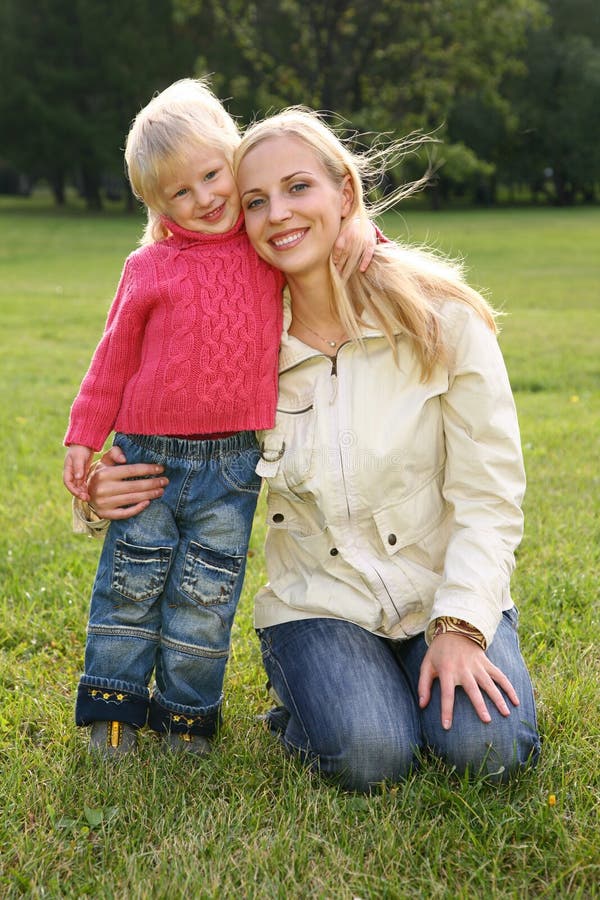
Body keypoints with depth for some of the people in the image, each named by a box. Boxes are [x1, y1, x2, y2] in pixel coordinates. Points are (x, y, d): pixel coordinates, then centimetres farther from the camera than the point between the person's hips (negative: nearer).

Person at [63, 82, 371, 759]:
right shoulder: (148, 268, 0)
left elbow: (327, 232, 16)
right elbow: (113, 358, 6)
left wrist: (355, 228, -8)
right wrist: (83, 437, 3)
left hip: (231, 463, 0)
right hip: (146, 455, 0)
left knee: (205, 596, 7)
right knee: (130, 587, 9)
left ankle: (187, 711, 23)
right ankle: (113, 706, 25)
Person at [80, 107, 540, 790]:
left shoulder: (442, 320, -9)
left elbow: (487, 495, -8)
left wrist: (460, 627, -18)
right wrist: (107, 493, -13)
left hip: (448, 588, 0)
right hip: (321, 600, 0)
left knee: (486, 748, -24)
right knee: (367, 756, -25)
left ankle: (438, 671, 8)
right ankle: (300, 692, 8)